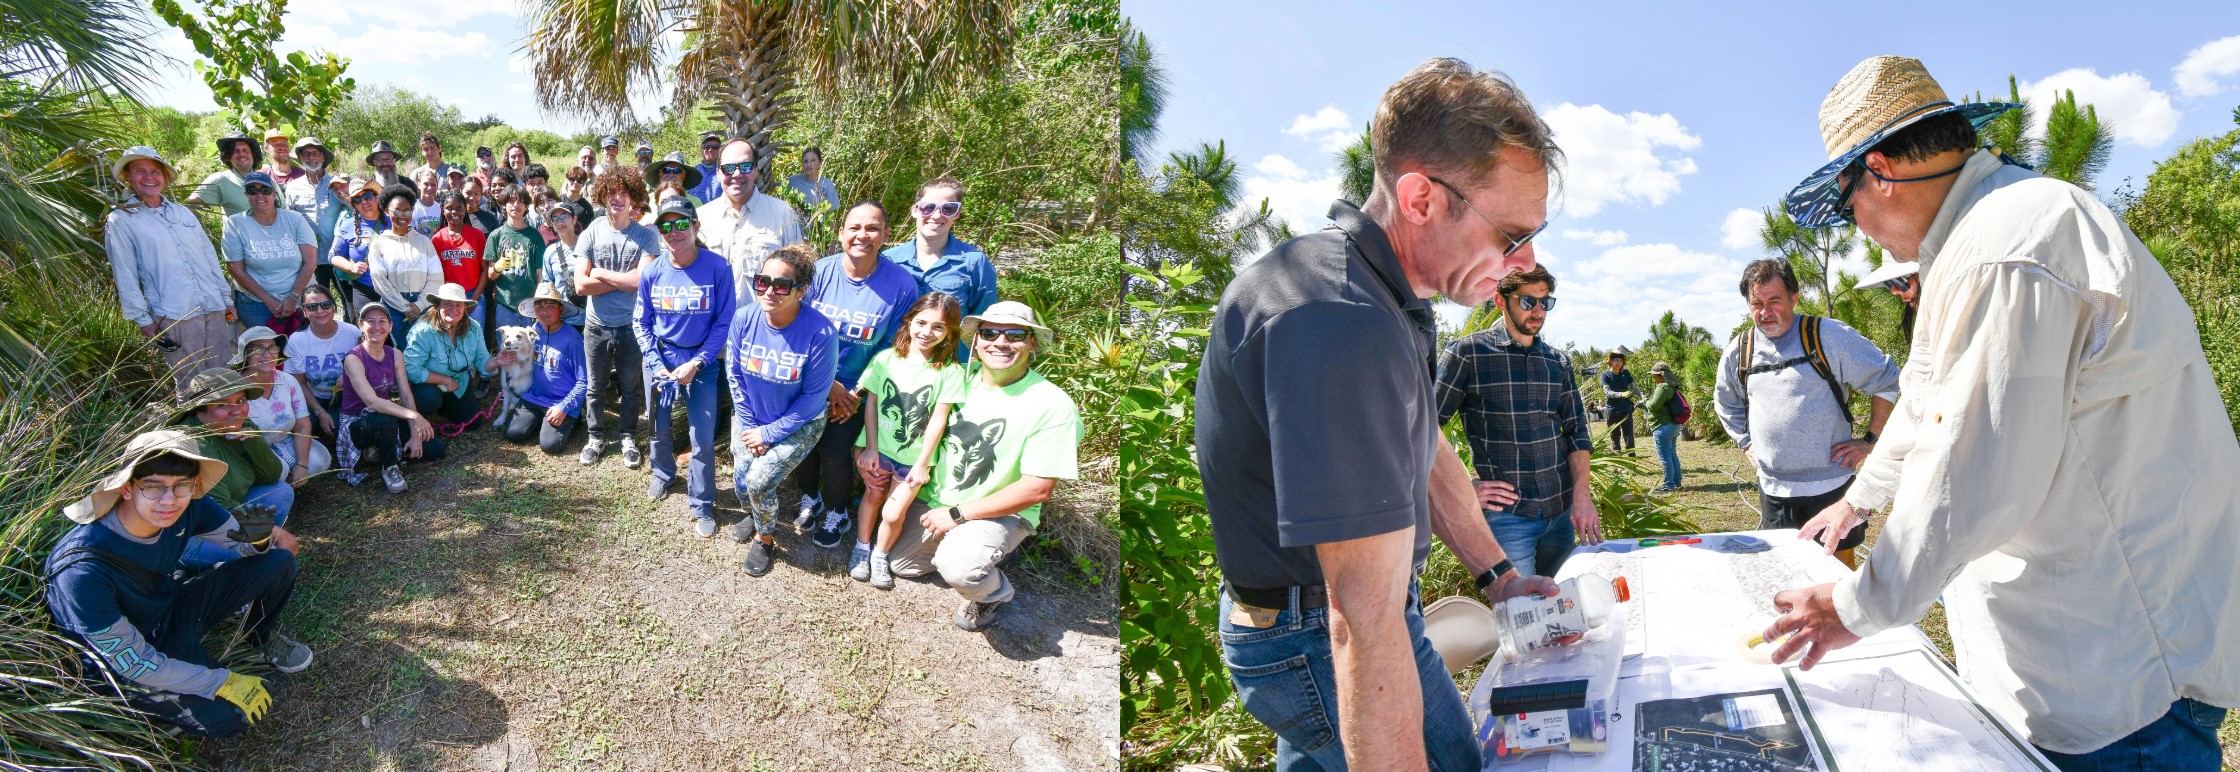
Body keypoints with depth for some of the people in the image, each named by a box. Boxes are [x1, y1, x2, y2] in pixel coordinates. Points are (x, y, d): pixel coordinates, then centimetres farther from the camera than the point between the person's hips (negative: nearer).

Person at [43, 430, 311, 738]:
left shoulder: (187, 506, -20)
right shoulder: (83, 570, -35)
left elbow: (243, 541, -3)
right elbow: (133, 662, -26)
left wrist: (261, 536, -28)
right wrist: (225, 683, -22)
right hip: (123, 666, -5)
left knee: (279, 562, -10)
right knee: (227, 717, -23)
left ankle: (263, 637, 19)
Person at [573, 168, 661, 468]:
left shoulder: (647, 236, -6)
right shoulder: (590, 235, -2)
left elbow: (642, 280, -18)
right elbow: (581, 285, -10)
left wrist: (602, 274, -10)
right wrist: (624, 281, -13)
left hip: (632, 324, -1)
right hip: (597, 324, 1)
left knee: (631, 386, 12)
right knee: (596, 386, 14)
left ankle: (629, 438, 29)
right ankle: (596, 437, 31)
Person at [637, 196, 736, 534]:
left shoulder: (717, 267, -17)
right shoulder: (651, 271, -8)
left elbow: (723, 322, -11)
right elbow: (641, 322, 2)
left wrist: (697, 363, -16)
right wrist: (656, 365, -8)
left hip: (701, 361, -3)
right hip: (659, 358, 3)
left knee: (703, 438, -2)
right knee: (659, 427, 20)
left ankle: (700, 504, 18)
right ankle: (663, 473, 49)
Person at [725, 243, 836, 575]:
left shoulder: (819, 333, -29)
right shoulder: (744, 318, -17)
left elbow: (813, 397, -20)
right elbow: (736, 375, -4)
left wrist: (769, 433, -15)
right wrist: (748, 425, -6)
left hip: (799, 424, -4)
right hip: (751, 417, 4)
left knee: (758, 480, -14)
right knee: (741, 477, -1)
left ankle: (765, 538, 17)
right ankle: (751, 514, 37)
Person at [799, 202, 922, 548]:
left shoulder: (901, 284, -14)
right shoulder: (818, 273, -9)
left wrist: (857, 393, -12)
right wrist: (829, 385, -11)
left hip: (858, 389, -2)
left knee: (835, 451, -10)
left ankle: (837, 514, 21)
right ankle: (809, 497, 29)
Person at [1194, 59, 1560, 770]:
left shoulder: (1384, 296, 4)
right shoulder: (1342, 324, -33)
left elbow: (1423, 452, 17)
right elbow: (1366, 616, -35)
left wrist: (1495, 573, 19)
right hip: (1317, 642, -10)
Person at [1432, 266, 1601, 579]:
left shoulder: (1559, 361, 12)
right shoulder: (1467, 353, -5)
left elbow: (1576, 431, 13)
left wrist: (1582, 496, -1)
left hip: (1562, 512, 5)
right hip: (1506, 515, -5)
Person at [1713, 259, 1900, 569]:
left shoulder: (1828, 336, -7)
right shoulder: (1738, 352, 5)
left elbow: (1887, 381, 0)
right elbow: (1726, 404, 24)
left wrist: (1870, 441, -1)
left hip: (1830, 484, -4)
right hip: (1773, 491, 4)